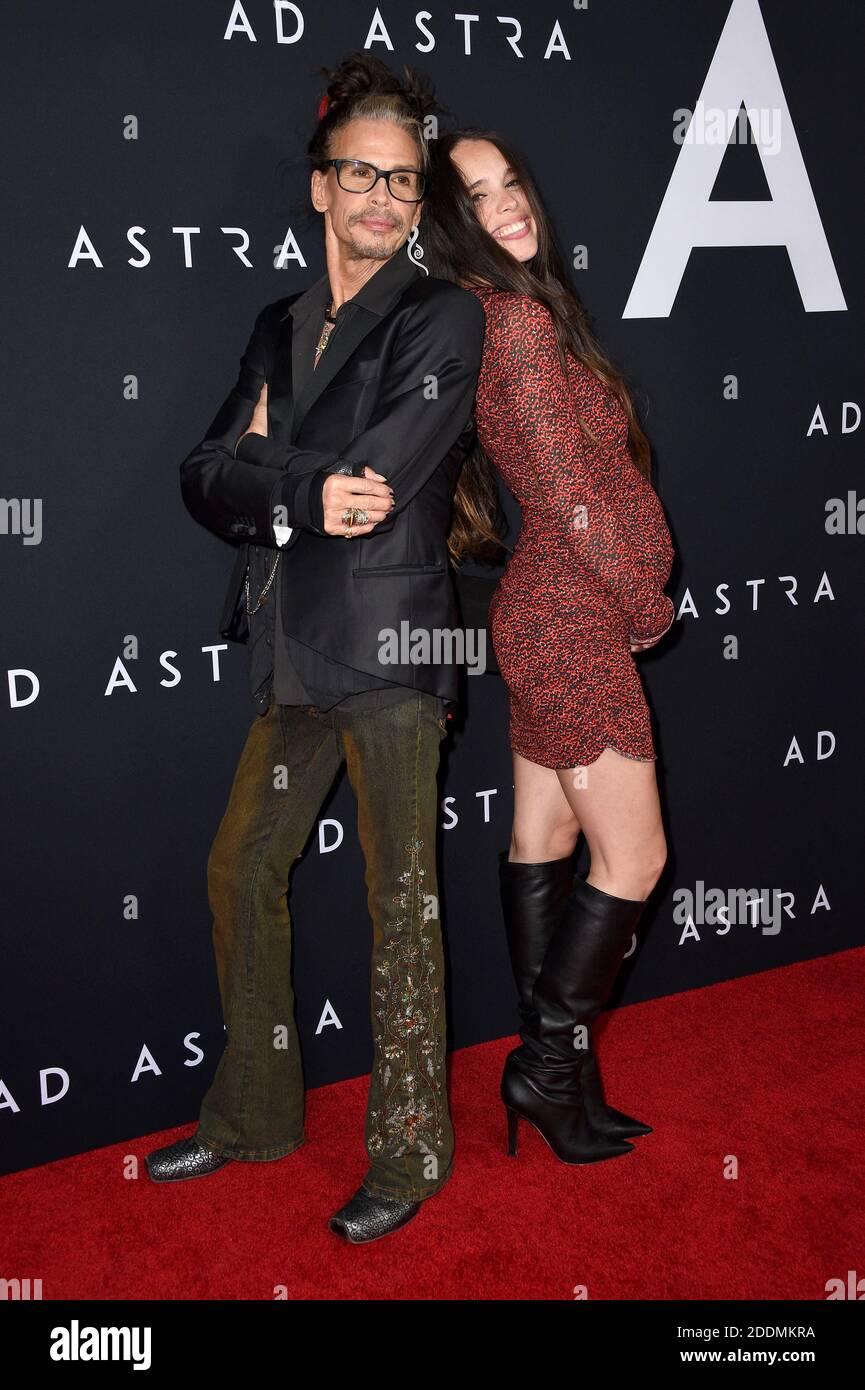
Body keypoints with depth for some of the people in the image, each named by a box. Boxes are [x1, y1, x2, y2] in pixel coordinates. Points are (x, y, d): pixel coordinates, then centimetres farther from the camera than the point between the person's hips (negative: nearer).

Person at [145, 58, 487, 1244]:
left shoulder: (445, 320, -3)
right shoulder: (281, 327, 16)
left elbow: (373, 479, -16)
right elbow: (205, 477, 5)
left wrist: (262, 464, -3)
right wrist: (305, 498, -12)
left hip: (393, 646, -6)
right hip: (298, 655, 7)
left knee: (402, 900, 2)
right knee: (241, 870, 13)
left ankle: (410, 1153, 17)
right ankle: (255, 1114, 31)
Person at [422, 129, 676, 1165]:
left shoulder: (493, 315, 13)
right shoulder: (523, 320, -17)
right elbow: (572, 494, -18)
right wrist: (649, 606, -7)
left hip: (544, 611, 10)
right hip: (575, 620, -10)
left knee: (542, 836, 12)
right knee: (632, 855, -2)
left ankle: (551, 1072, 23)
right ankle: (550, 1063, 10)